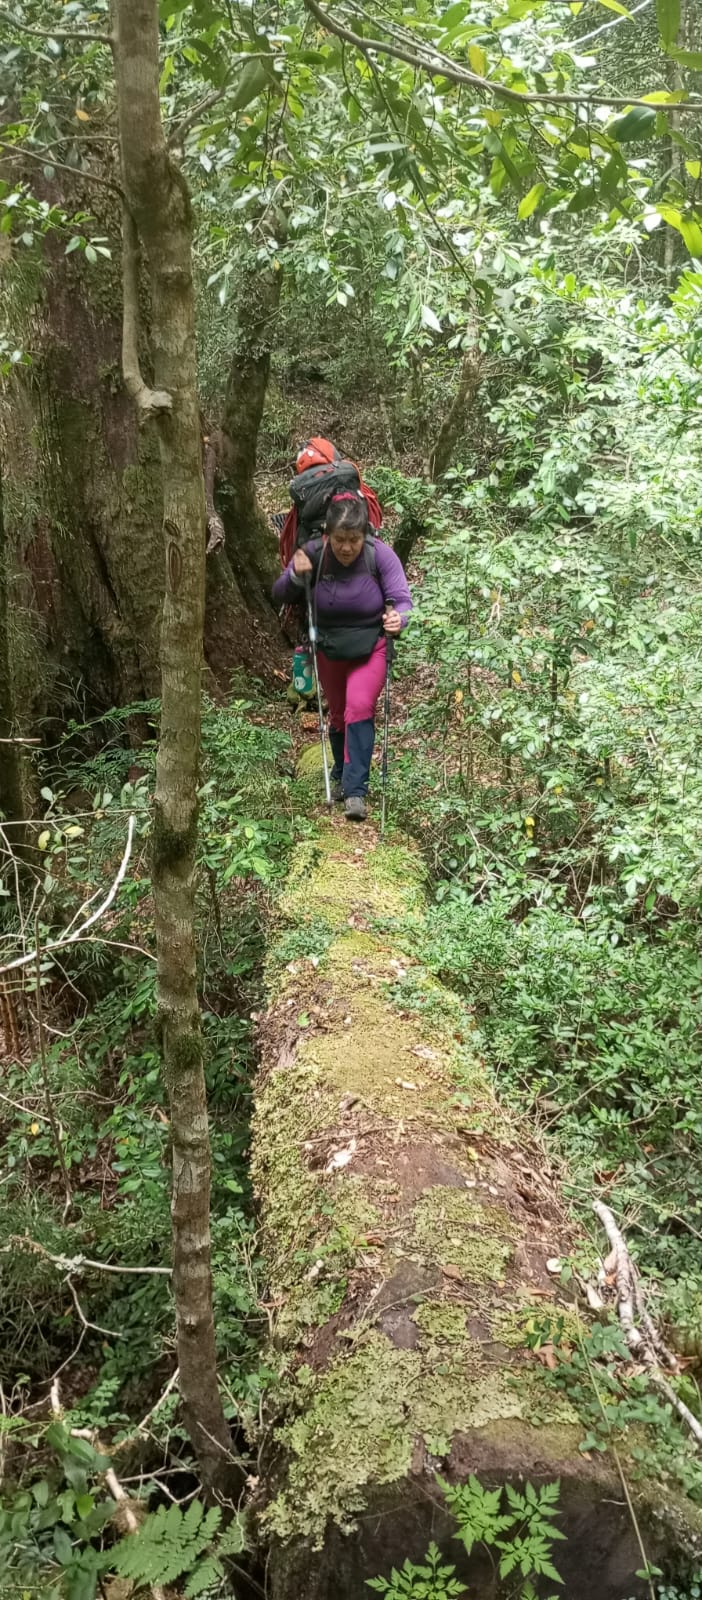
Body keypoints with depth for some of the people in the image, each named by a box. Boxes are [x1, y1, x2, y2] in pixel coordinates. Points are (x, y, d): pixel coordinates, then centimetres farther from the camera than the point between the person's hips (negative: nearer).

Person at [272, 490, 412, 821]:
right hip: (328, 650, 3)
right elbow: (280, 597, -11)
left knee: (359, 708, -19)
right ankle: (341, 776, 39)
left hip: (370, 648, -3)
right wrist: (296, 576, -32)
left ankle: (356, 791, -16)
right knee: (338, 714, 17)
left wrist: (398, 618, -49)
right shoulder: (314, 553, -18)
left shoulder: (380, 554, -23)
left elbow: (402, 600, -26)